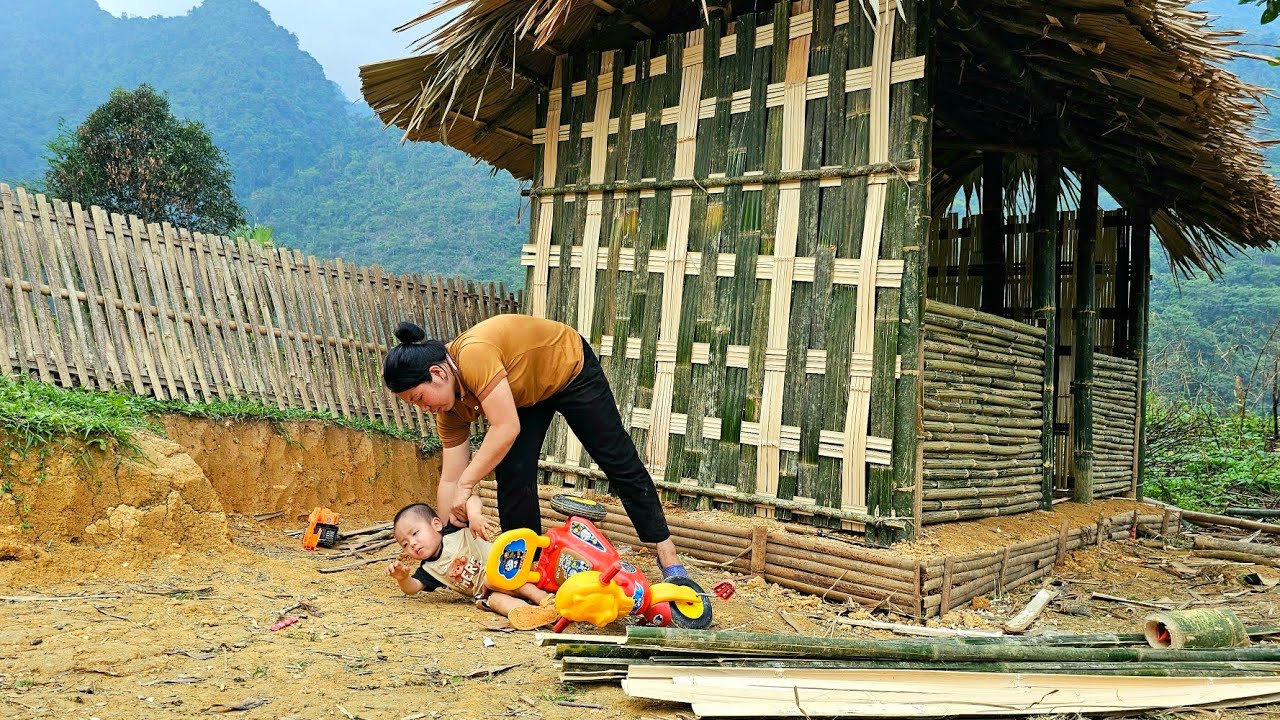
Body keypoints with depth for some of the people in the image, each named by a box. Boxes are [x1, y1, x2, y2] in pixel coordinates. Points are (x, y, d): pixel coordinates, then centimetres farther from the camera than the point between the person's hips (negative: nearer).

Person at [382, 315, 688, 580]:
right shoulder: (451, 409, -14)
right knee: (513, 478, -6)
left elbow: (506, 429, -42)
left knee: (618, 460, 1)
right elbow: (451, 477, -12)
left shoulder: (473, 355, -39)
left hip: (570, 368, -6)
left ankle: (665, 549, 12)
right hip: (525, 394, 6)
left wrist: (466, 485, -38)